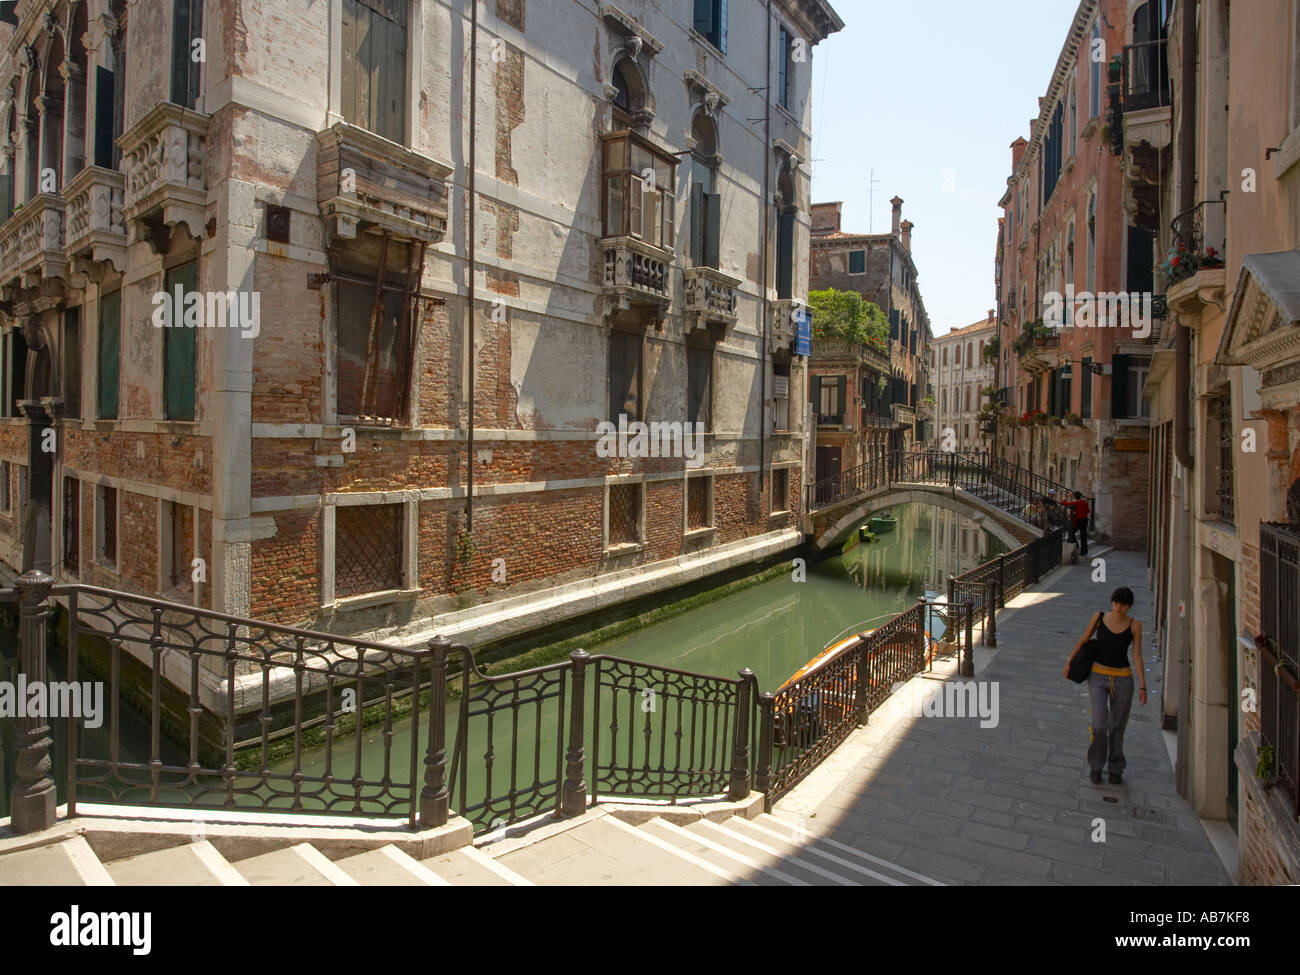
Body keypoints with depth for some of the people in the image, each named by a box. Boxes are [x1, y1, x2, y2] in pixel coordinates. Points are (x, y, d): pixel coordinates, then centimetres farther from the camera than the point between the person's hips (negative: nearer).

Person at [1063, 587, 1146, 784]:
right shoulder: (1099, 617, -5)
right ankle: (1095, 764, 10)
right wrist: (1069, 661, 7)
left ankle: (1115, 769, 28)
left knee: (1117, 727, 9)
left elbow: (1137, 657, -4)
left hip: (1123, 680, 1)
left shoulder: (1134, 625, -5)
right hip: (1098, 677, 0)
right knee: (1100, 723, -12)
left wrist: (1142, 686, -7)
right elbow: (1083, 640, 8)